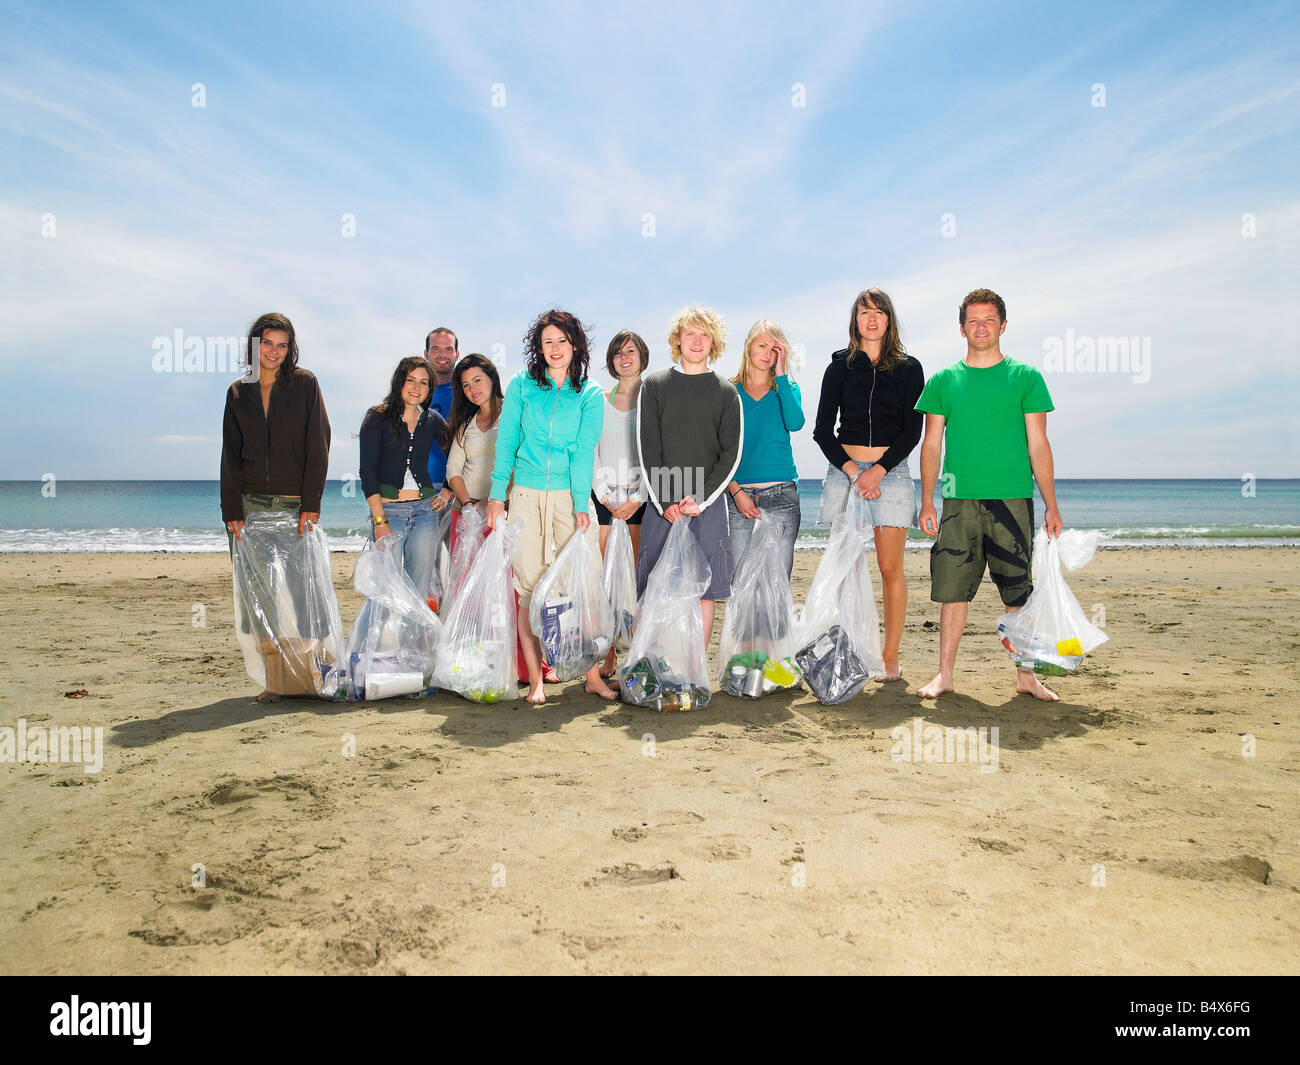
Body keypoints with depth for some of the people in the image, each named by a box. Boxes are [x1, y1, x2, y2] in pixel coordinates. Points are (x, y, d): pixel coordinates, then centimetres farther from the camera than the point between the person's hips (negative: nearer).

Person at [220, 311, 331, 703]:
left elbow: (318, 445, -2)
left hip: (295, 506, -3)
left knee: (300, 589, -7)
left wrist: (311, 503, -10)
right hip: (251, 505, 3)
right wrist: (232, 511, 0)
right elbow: (230, 455, 10)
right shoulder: (238, 393, 13)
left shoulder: (304, 384, 4)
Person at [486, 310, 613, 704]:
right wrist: (497, 495, 1)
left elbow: (584, 451, -1)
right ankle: (535, 680, 4)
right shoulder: (521, 385, 8)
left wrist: (581, 504, -10)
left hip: (570, 494, -1)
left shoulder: (590, 394, 6)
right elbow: (506, 442, 8)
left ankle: (593, 675, 4)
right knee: (529, 583, -2)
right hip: (526, 494, 1)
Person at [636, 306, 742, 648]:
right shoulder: (654, 386, 9)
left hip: (708, 505, 0)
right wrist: (665, 503, -8)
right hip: (662, 505, 0)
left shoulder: (726, 392, 9)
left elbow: (731, 454, 3)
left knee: (704, 591, 0)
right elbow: (647, 450, 3)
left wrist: (700, 499, -9)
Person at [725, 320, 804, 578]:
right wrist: (735, 491, -7)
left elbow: (795, 423, -11)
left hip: (782, 495, 1)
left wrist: (780, 374, -8)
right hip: (739, 495, 0)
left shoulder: (786, 388, 11)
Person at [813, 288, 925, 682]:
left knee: (890, 567, -2)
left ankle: (890, 657, 4)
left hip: (891, 471, -1)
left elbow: (912, 430, 3)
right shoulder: (840, 366, 11)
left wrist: (878, 470, -10)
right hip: (843, 469, 1)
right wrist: (852, 470, -8)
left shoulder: (908, 368, 10)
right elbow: (822, 430, 5)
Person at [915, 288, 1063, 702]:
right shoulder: (943, 381, 9)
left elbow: (1038, 445, 5)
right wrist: (927, 502, 2)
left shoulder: (1025, 377, 7)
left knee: (1018, 591, 4)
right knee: (952, 587, 2)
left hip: (1012, 500, -1)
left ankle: (1025, 675, 15)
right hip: (959, 501, 1)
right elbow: (931, 444, 9)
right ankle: (945, 674, 12)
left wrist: (1051, 506, 1)